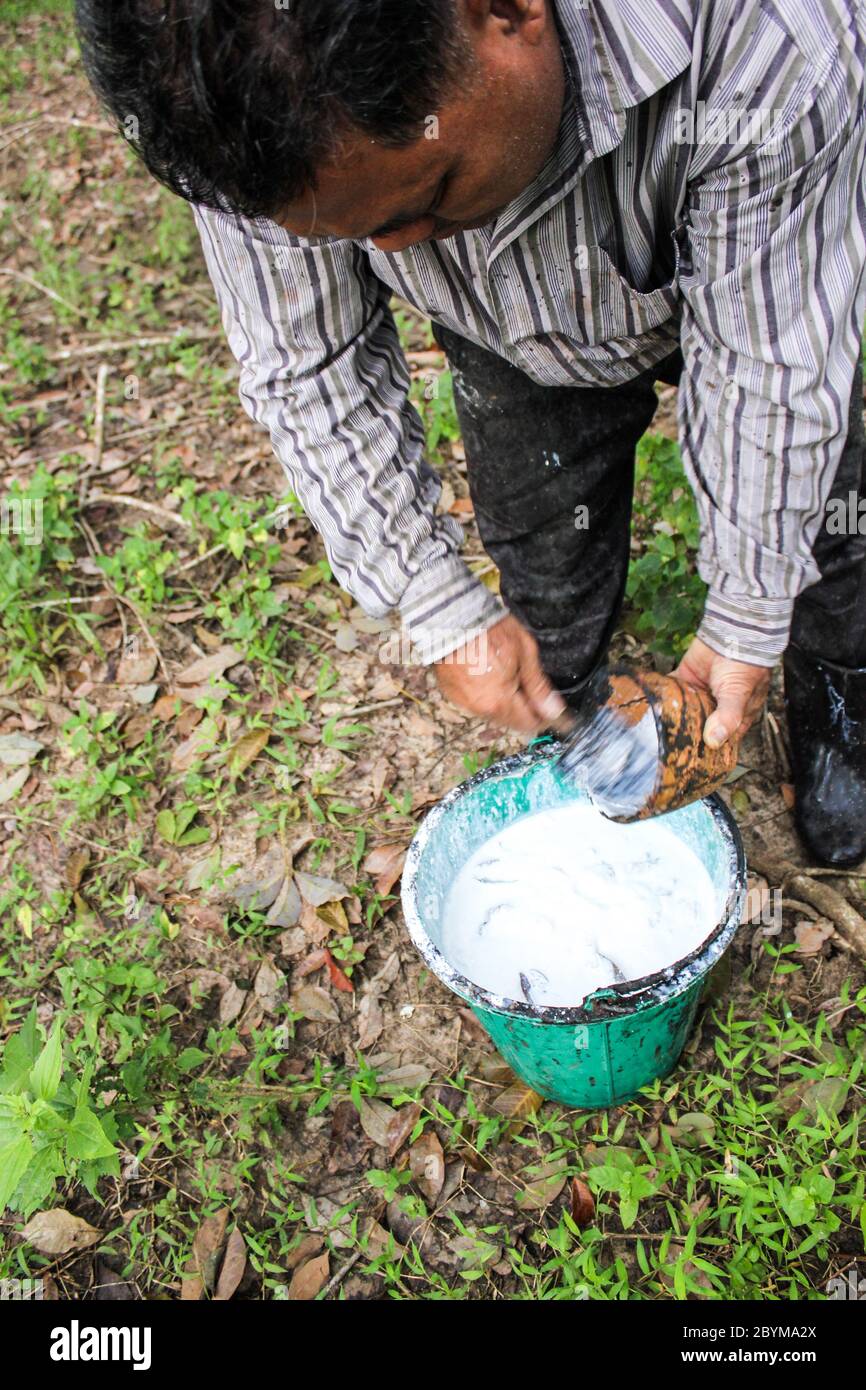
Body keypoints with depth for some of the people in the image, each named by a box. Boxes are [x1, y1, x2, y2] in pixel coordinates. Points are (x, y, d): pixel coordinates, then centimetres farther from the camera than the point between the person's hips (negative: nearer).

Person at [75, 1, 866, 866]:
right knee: (548, 581, 9)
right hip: (517, 336, 2)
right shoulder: (258, 113, -34)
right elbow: (308, 371, -23)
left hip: (741, 292, 0)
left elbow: (774, 372, -32)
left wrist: (747, 623, -22)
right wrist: (442, 612, -23)